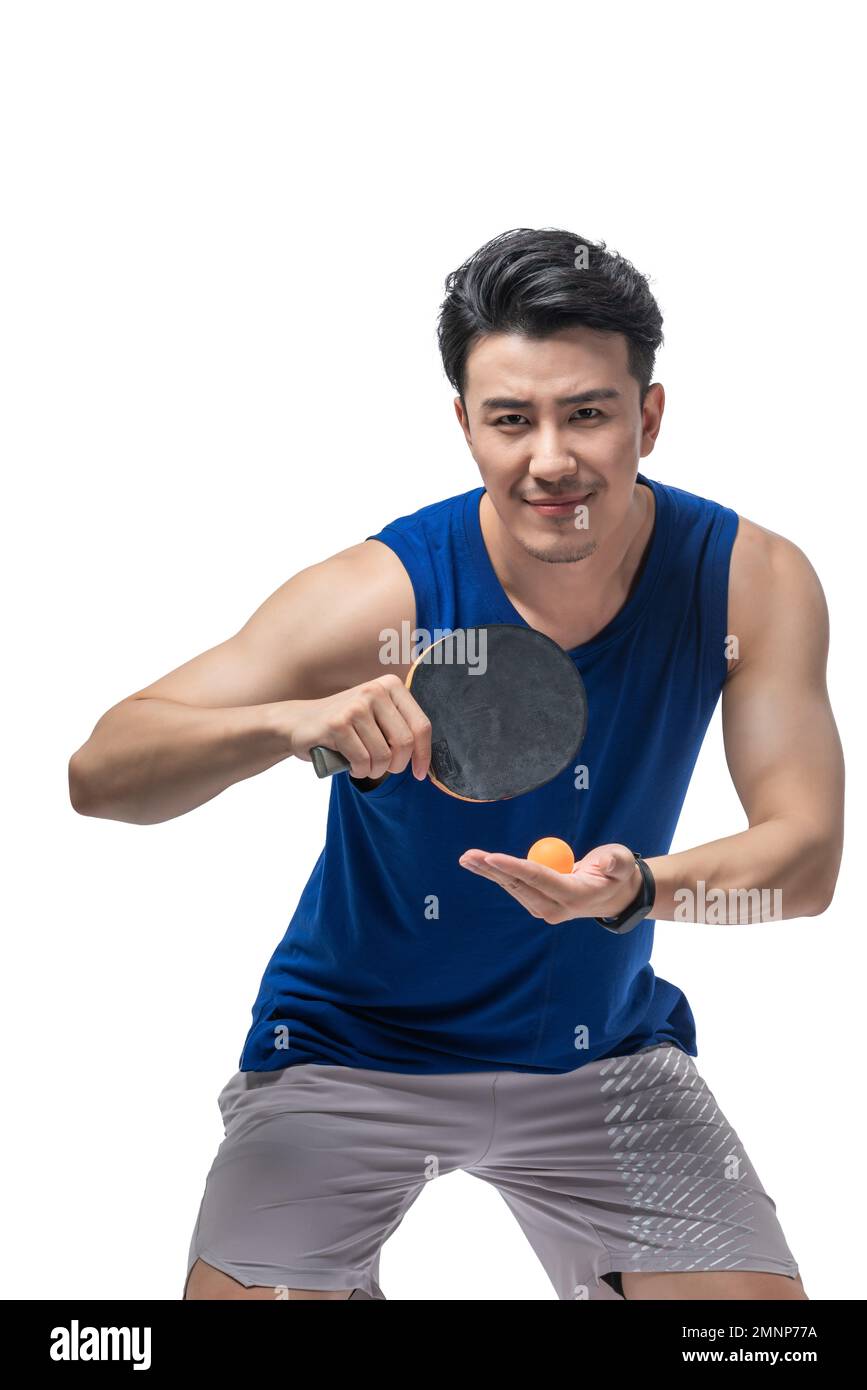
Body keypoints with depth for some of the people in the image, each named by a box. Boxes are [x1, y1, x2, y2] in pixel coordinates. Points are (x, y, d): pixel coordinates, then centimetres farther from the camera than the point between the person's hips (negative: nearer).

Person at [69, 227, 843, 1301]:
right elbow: (99, 774, -25)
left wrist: (638, 888, -37)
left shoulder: (755, 581, -14)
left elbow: (806, 852, -15)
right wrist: (295, 721, -45)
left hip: (604, 1054, 2)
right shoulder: (379, 596, -23)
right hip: (348, 1051, -2)